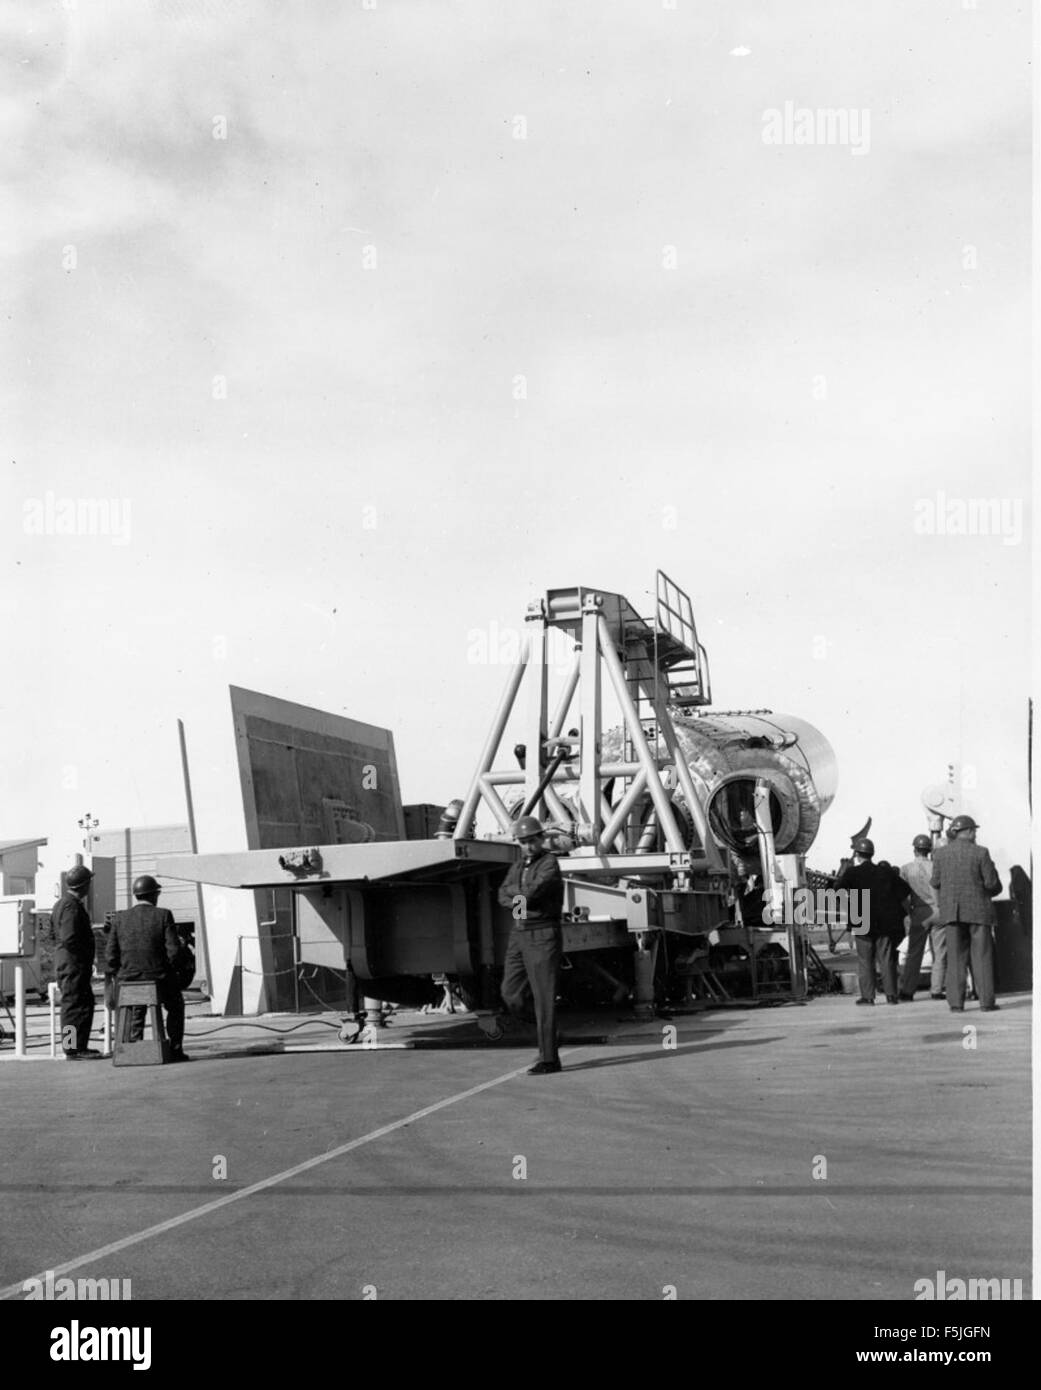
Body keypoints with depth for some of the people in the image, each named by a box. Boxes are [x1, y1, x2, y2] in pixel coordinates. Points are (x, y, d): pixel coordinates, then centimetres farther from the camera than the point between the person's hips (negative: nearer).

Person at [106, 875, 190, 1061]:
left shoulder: (120, 918, 0)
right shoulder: (163, 915, -8)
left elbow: (111, 956, -2)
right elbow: (174, 952, -13)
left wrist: (119, 977, 12)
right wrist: (174, 969, 6)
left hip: (129, 982, 2)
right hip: (160, 981, -2)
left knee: (136, 1010, 31)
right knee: (175, 1007, 27)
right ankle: (175, 1050, 23)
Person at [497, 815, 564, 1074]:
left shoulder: (550, 864, -11)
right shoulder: (517, 867, 14)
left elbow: (530, 892, -24)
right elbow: (504, 897, 2)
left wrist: (513, 891, -4)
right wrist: (523, 901, -16)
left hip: (543, 936, -8)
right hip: (519, 936, 8)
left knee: (543, 998, -7)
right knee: (511, 994, 5)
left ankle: (549, 1059, -3)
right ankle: (544, 1034, 23)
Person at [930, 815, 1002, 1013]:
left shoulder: (941, 853, 0)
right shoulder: (980, 852, -8)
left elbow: (936, 882, 3)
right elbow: (992, 883, -8)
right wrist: (991, 891, 15)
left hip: (952, 911, 2)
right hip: (978, 909, -2)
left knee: (955, 957, 6)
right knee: (982, 956, 4)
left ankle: (956, 1003, 2)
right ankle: (986, 1001, 3)